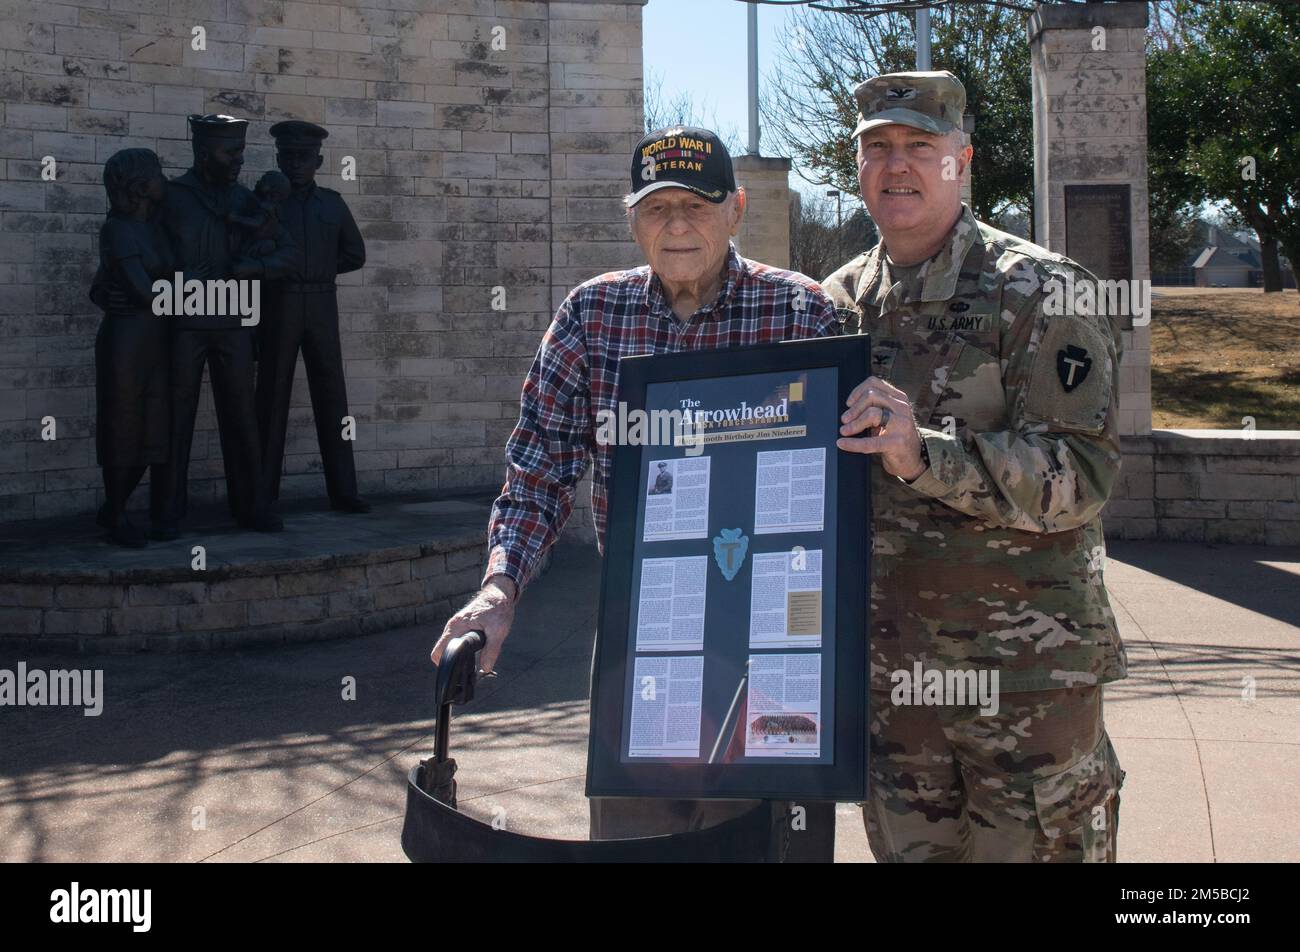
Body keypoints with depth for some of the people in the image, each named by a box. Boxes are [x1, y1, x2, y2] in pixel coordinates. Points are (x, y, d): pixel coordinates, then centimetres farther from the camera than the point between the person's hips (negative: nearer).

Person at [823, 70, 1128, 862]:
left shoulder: (1042, 293, -7)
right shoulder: (838, 304, 9)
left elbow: (1082, 475, -16)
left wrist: (922, 453, -29)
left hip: (1026, 668, -5)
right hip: (888, 671, 5)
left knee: (1041, 844, 4)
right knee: (907, 845, 16)